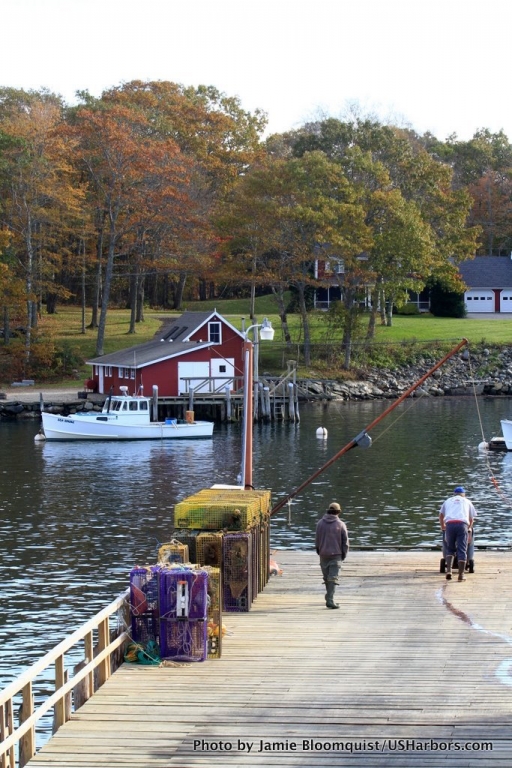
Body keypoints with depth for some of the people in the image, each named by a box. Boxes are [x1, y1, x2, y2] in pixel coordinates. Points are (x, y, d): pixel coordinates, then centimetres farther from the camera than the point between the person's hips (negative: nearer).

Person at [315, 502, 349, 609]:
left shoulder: (320, 523, 1)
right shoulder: (341, 524, -5)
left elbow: (317, 539, 6)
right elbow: (345, 541, -3)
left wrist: (318, 551, 18)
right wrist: (344, 554, 8)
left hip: (323, 554, 3)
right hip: (336, 554, -3)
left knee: (326, 577, 13)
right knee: (333, 578, -5)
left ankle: (329, 598, 23)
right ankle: (330, 599, -14)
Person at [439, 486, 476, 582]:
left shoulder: (448, 501, 29)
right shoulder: (467, 502, 26)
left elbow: (441, 515, 42)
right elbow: (471, 518, 31)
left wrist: (442, 526, 58)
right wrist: (469, 528, 49)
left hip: (449, 524, 1)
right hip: (462, 524, -1)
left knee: (450, 549, 15)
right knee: (462, 550, 0)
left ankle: (448, 570, -2)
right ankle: (461, 575, -4)